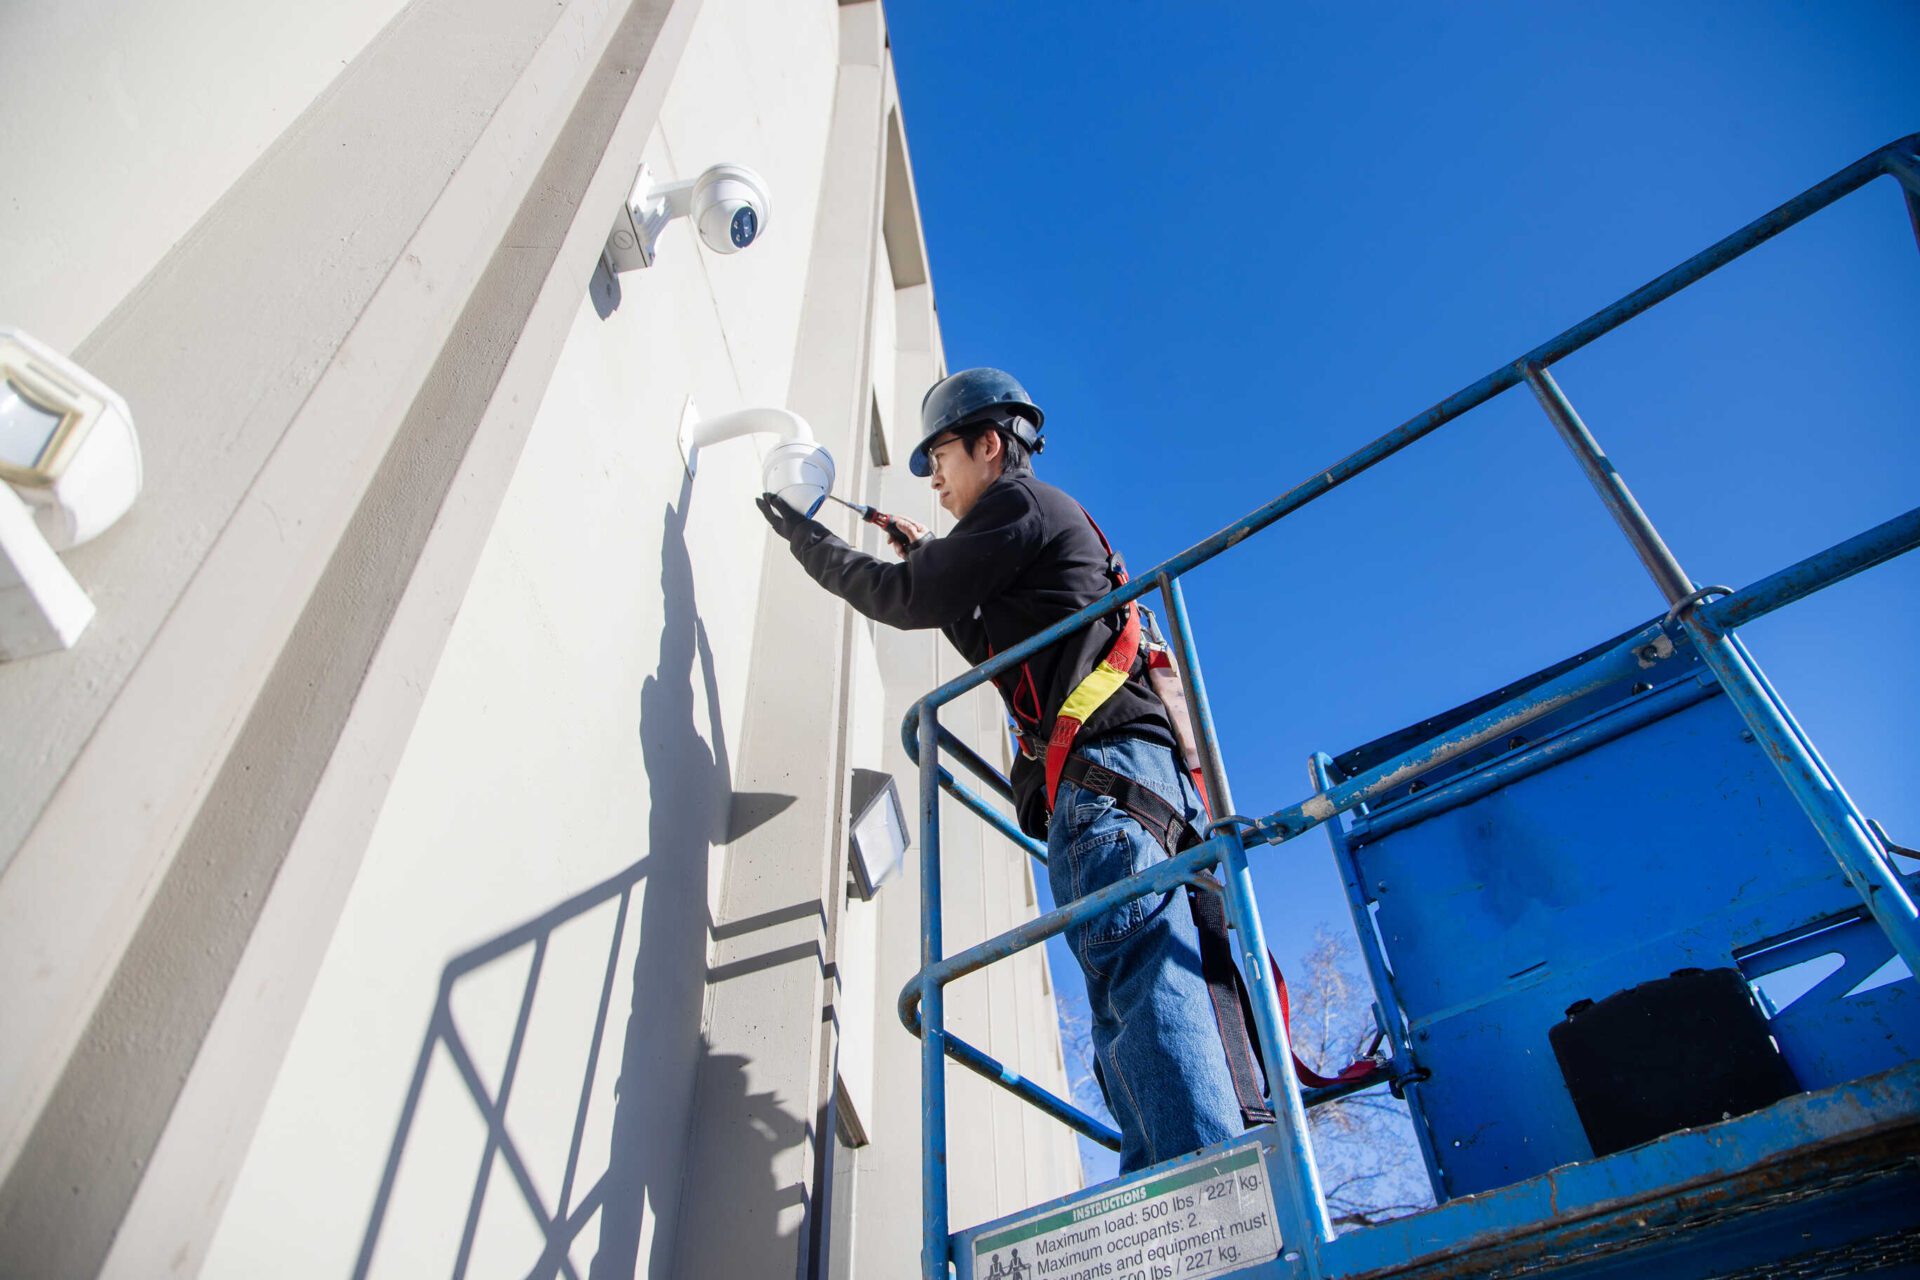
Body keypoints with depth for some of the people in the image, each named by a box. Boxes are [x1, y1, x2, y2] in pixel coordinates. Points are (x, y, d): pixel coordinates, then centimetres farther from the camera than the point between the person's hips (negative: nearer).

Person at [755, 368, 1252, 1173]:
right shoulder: (1049, 534, 35)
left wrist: (807, 541, 21)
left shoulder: (1020, 502, 6)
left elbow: (909, 602, 6)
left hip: (1099, 769, -10)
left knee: (1143, 993, -22)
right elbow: (999, 655, 43)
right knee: (1130, 1010, 0)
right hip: (1139, 775, 10)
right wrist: (928, 560, 39)